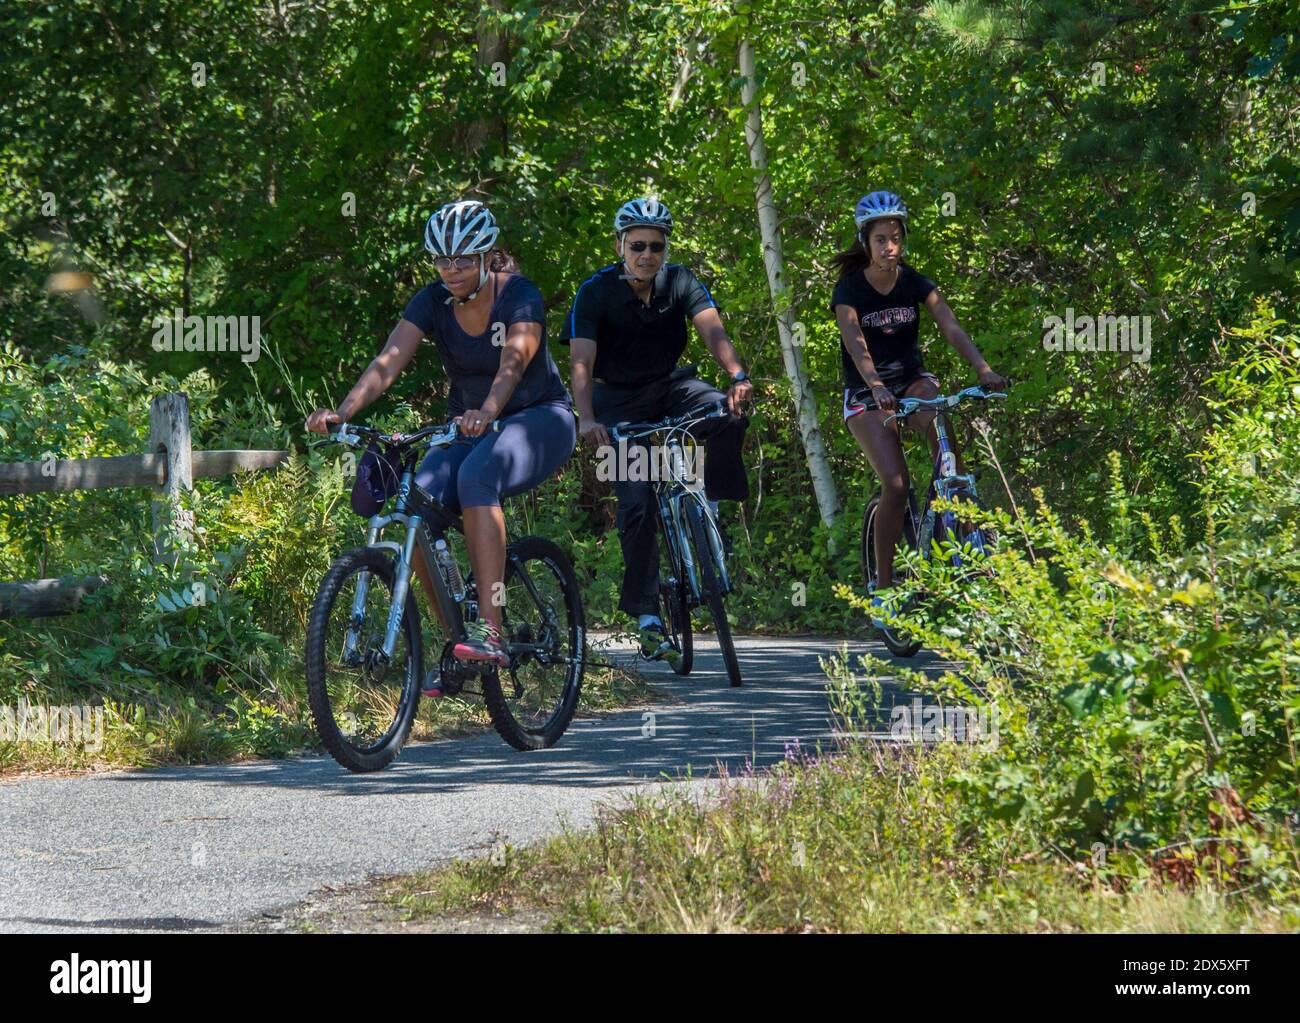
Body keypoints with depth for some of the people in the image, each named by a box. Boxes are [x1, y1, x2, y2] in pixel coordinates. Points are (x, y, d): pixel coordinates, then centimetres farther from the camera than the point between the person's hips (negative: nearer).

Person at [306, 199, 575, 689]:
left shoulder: (520, 295, -17)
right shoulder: (433, 302, -6)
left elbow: (513, 364, -34)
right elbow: (388, 362, -19)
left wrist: (486, 413, -54)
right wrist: (341, 412, -36)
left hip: (539, 419, -5)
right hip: (470, 427, 5)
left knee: (478, 474, -36)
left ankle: (489, 631, -40)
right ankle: (454, 640, -6)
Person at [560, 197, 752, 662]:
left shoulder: (680, 281, -12)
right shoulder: (596, 292, -19)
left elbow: (713, 331, -25)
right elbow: (581, 363, -27)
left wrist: (737, 377, -45)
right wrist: (587, 419, -44)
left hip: (670, 386, 2)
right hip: (619, 401, -2)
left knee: (729, 415, -30)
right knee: (637, 503, -14)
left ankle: (713, 512, -10)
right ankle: (647, 617, -9)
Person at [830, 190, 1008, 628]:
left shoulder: (916, 284, -5)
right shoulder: (850, 289, -13)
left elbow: (952, 329, -17)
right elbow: (856, 345, -28)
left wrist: (984, 370, -34)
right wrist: (877, 388, -47)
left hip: (911, 379, 3)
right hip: (866, 394, -3)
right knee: (896, 485, -20)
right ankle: (882, 587, -7)